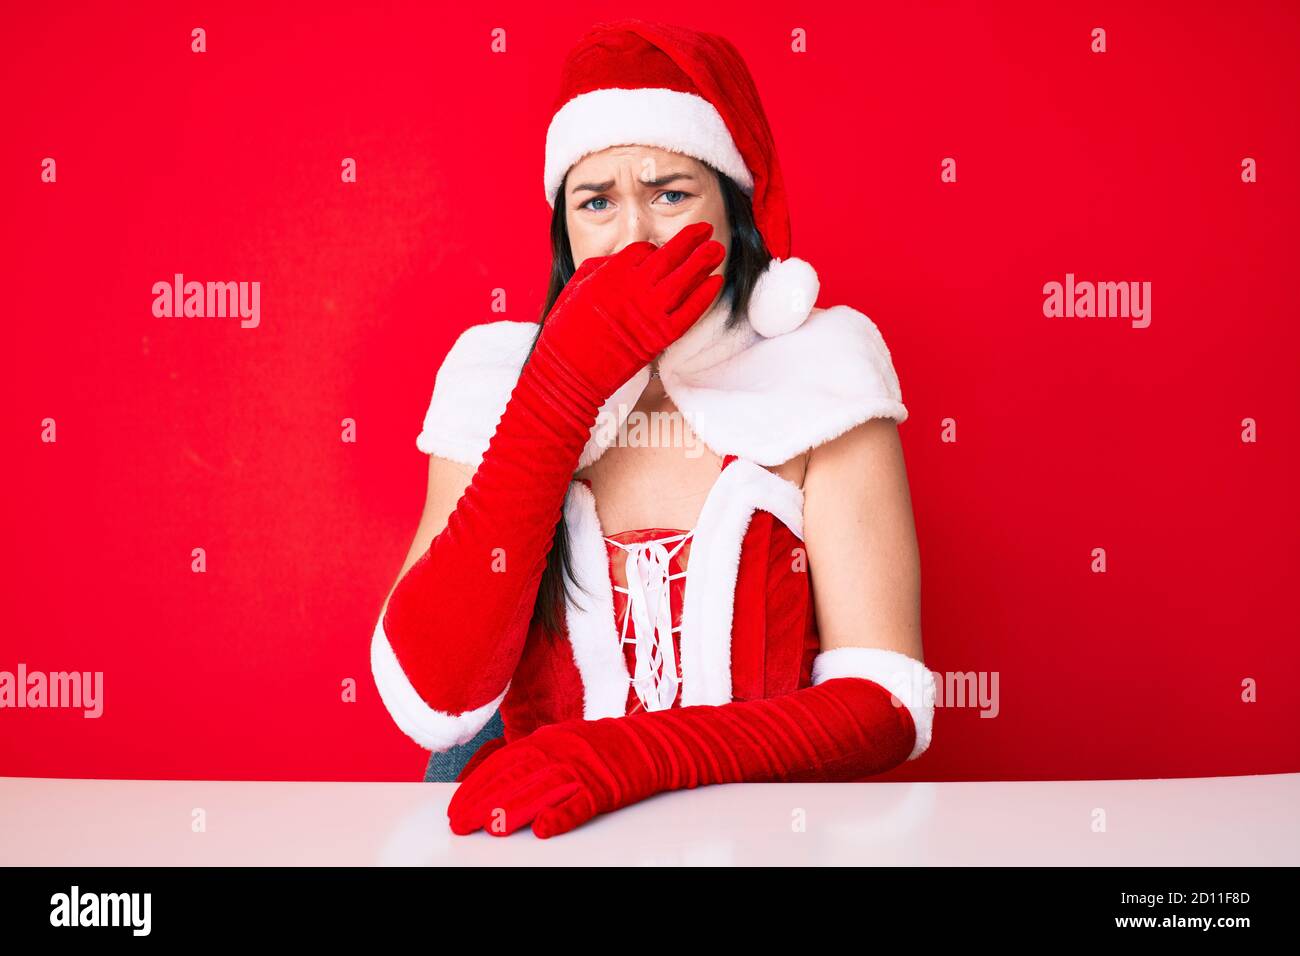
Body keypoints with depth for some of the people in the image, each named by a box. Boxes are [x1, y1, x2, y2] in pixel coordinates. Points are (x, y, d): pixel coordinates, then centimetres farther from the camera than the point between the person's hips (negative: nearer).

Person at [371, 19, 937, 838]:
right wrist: (566, 386, -18)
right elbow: (430, 703, -15)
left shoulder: (818, 381, -5)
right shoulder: (497, 386, -2)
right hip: (540, 832, 2)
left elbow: (889, 703, -10)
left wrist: (634, 755, -25)